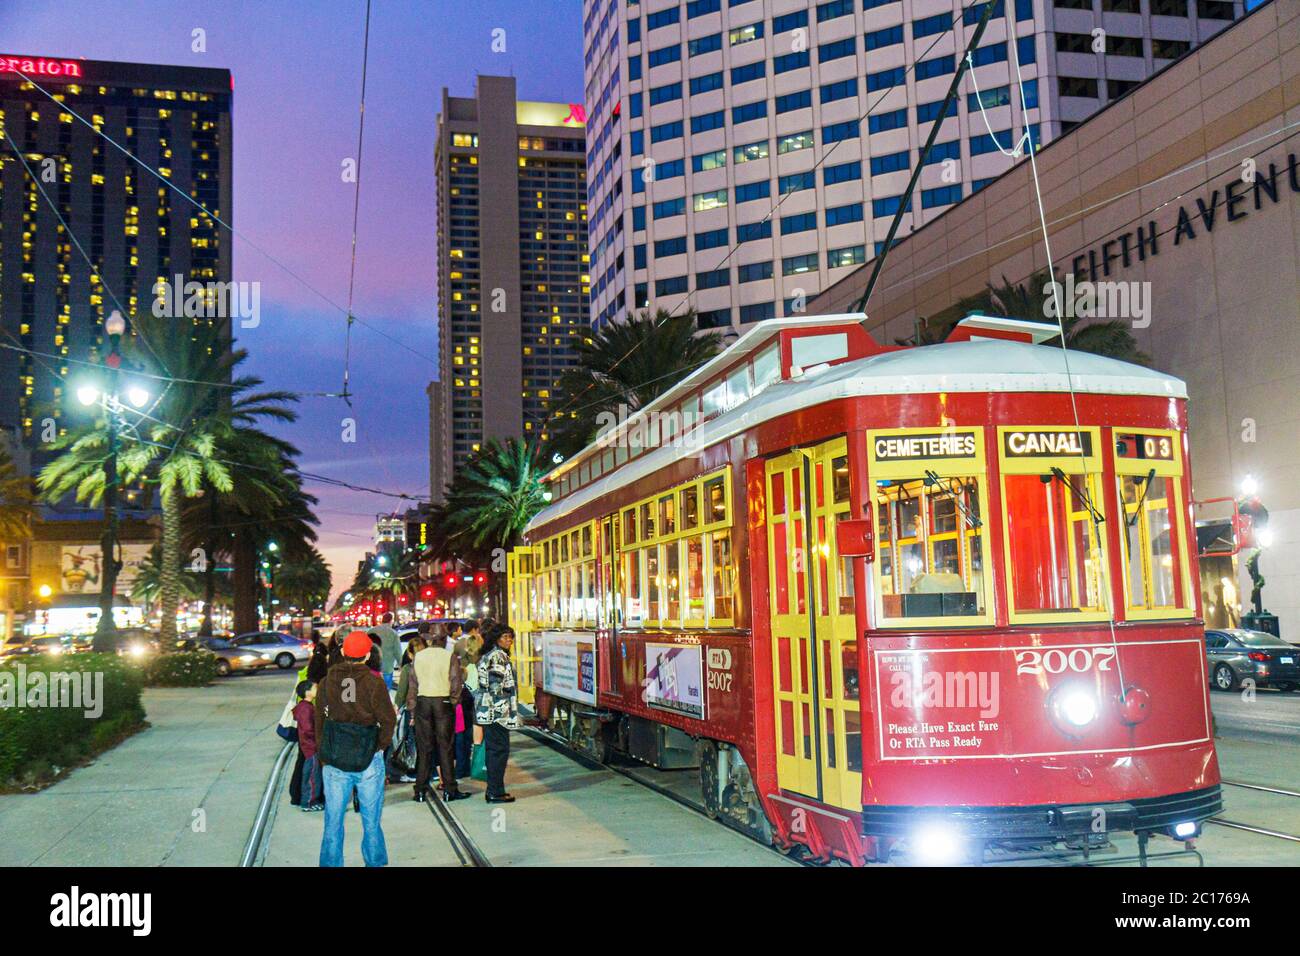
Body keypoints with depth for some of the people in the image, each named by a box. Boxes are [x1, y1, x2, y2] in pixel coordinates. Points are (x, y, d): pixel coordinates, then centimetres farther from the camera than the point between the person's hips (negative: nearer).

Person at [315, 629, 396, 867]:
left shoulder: (326, 683, 1)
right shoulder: (374, 683, -9)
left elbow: (319, 721, 6)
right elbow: (388, 719, -9)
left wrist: (323, 754, 15)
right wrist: (381, 746, 6)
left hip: (334, 762, 2)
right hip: (368, 759, -2)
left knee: (333, 821, 9)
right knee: (371, 820, 9)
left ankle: (331, 863, 13)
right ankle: (374, 861, 16)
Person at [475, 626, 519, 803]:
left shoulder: (486, 656, 19)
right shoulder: (498, 656, -12)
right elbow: (495, 684, -20)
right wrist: (501, 708, -19)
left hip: (487, 712, 10)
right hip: (498, 712, -10)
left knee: (492, 750, 13)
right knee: (500, 750, -6)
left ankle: (492, 790, 17)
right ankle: (496, 792, -3)